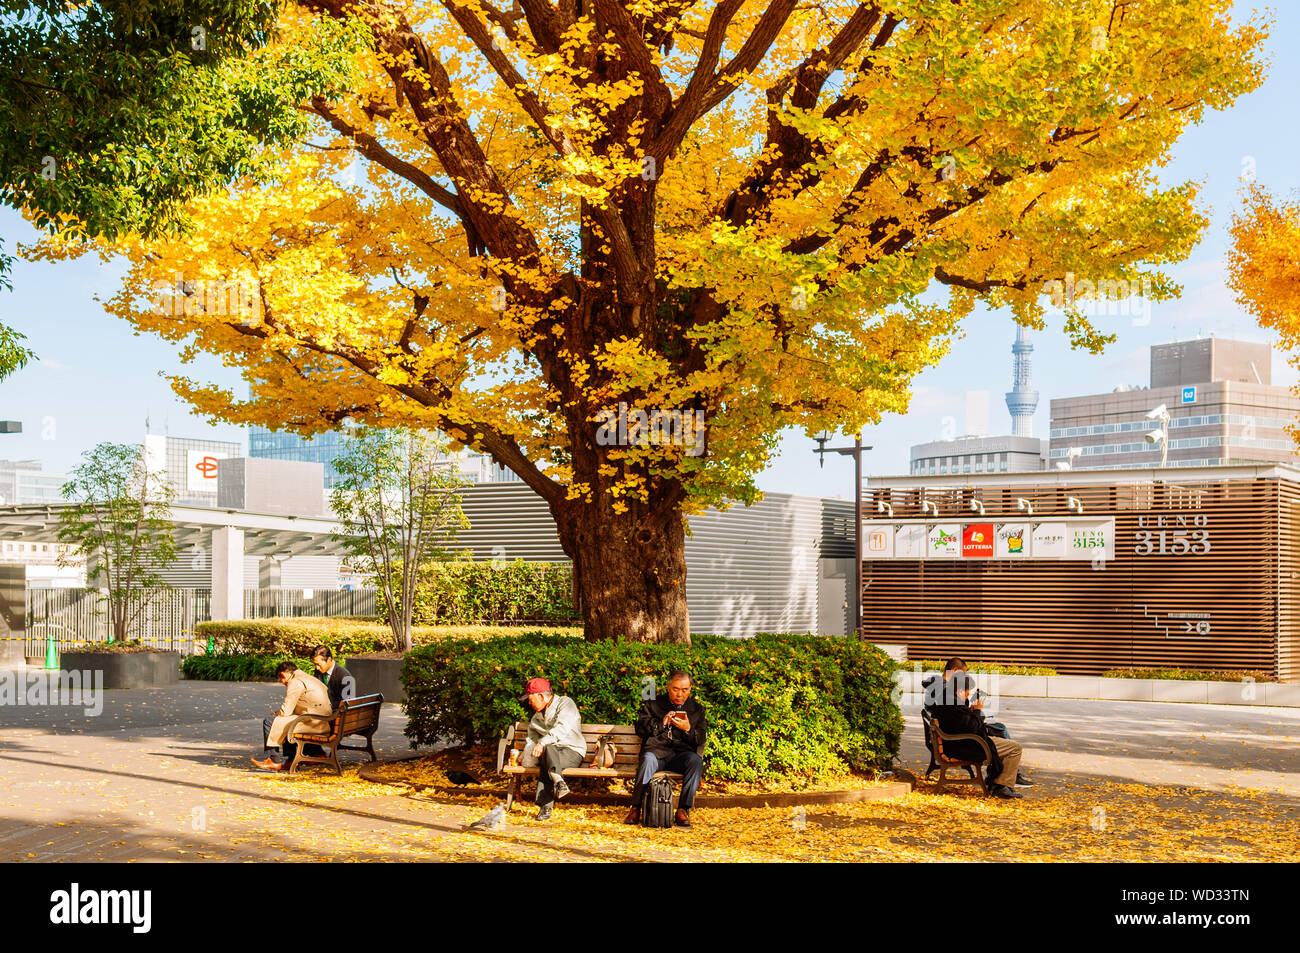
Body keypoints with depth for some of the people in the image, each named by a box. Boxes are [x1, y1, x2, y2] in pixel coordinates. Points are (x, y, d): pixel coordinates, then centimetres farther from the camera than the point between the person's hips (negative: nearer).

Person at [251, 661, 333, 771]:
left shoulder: (295, 682, -7)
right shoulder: (310, 679, 24)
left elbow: (286, 711, -10)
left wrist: (275, 714, 11)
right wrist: (277, 714, 23)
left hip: (313, 723, -10)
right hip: (325, 722, 10)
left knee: (269, 721, -3)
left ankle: (275, 760, 7)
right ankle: (290, 761, 25)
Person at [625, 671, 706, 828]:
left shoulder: (697, 710, 21)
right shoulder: (652, 705, 20)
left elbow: (701, 739, 13)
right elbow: (640, 727, 8)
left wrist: (688, 729, -8)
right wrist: (661, 723, -7)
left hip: (682, 753, 1)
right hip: (657, 749, -1)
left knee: (696, 761, -33)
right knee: (648, 759, -36)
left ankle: (683, 810, -31)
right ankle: (636, 809, -33)